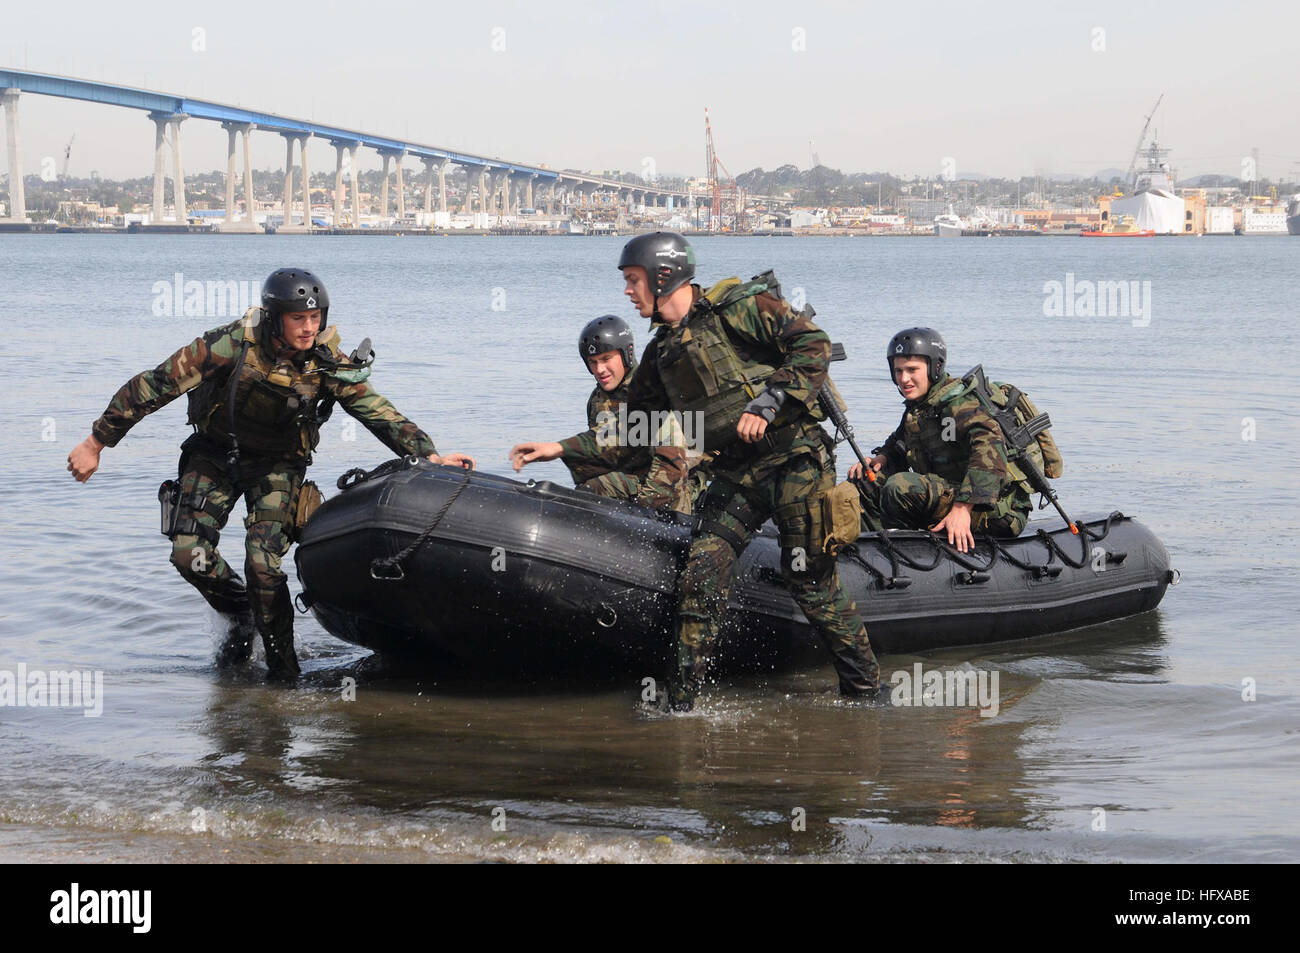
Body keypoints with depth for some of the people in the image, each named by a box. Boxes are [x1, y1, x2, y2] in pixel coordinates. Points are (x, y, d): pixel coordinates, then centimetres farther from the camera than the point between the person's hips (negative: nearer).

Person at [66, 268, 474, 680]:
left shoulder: (327, 364, -20)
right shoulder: (233, 345, -27)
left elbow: (379, 413, -18)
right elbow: (154, 386, -21)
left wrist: (429, 455, -34)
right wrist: (96, 443, -18)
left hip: (276, 465, -1)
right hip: (214, 455, 1)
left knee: (262, 562, -17)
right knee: (189, 553, -11)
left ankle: (282, 665, 2)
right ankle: (240, 616, 20)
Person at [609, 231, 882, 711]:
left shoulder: (738, 307, -8)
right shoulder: (662, 352, 15)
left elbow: (812, 344, -14)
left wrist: (768, 402, -22)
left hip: (794, 459, -6)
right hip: (736, 474, 6)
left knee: (811, 579, -4)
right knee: (701, 576, -6)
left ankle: (866, 686, 12)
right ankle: (679, 704, -2)